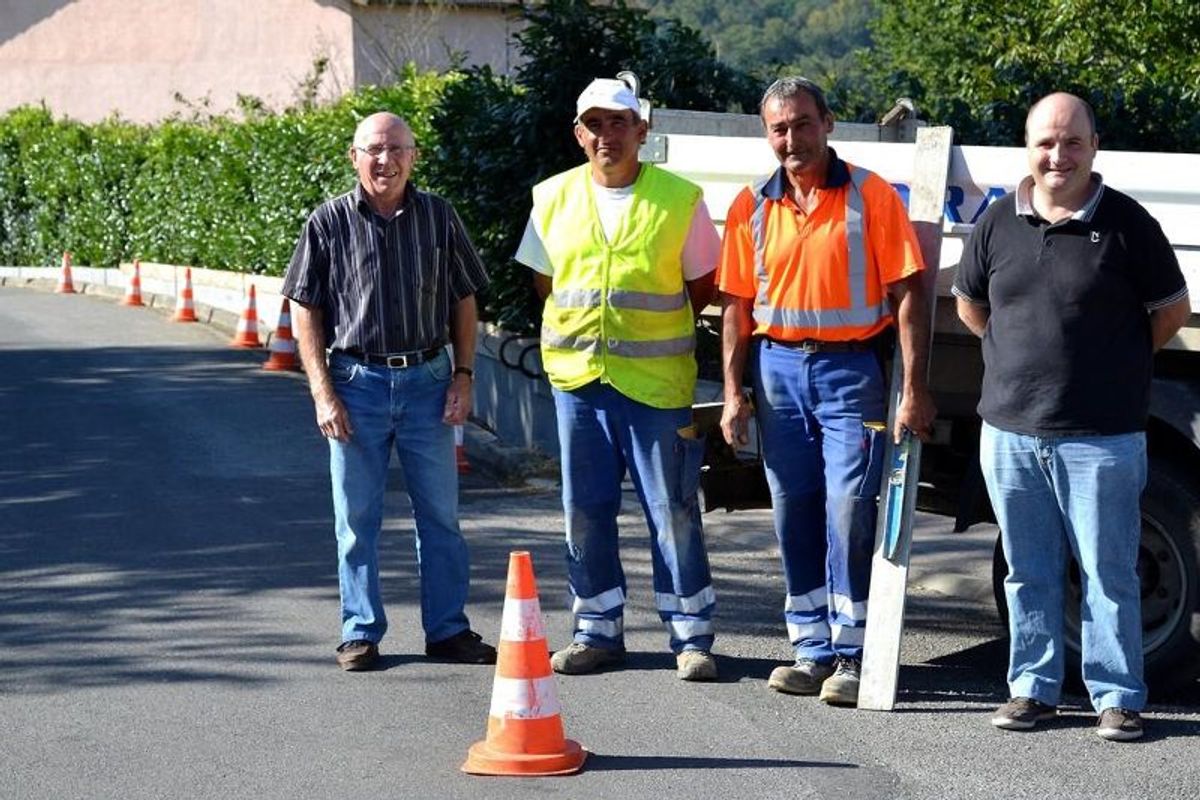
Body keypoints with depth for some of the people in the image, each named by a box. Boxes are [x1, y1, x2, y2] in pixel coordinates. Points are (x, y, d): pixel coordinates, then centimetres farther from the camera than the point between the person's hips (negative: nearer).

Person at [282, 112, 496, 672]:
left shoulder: (438, 217, 4)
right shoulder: (329, 223, -2)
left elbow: (463, 301, 10)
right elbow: (306, 312, 0)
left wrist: (463, 376, 2)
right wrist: (323, 393, -7)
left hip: (427, 380, 2)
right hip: (356, 383, -1)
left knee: (440, 513, 8)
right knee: (356, 517, 5)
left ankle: (448, 630, 18)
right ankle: (361, 632, 16)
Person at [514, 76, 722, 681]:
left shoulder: (680, 199, 0)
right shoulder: (552, 199, 8)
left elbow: (702, 285, 7)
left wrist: (652, 332, 5)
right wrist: (575, 333, 10)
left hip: (656, 379, -3)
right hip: (576, 377, 3)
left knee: (673, 511, -1)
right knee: (585, 510, 8)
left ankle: (691, 636, 7)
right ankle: (597, 629, 19)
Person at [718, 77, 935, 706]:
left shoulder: (871, 196, -4)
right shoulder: (753, 207, 8)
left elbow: (907, 294, -6)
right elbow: (737, 306, 11)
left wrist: (914, 389, -12)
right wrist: (734, 393, 4)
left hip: (850, 368, -4)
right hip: (778, 369, 4)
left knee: (848, 512, -8)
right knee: (794, 517, 8)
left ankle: (851, 656, 0)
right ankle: (813, 650, 17)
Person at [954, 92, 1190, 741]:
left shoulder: (1126, 223, -5)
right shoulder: (998, 222, 5)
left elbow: (1172, 310, 4)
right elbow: (970, 304, 19)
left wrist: (1116, 364, 9)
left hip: (1101, 437, -3)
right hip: (1010, 431, 4)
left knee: (1109, 572, 2)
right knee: (1028, 572, 12)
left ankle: (1117, 697, 11)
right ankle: (1033, 687, 23)